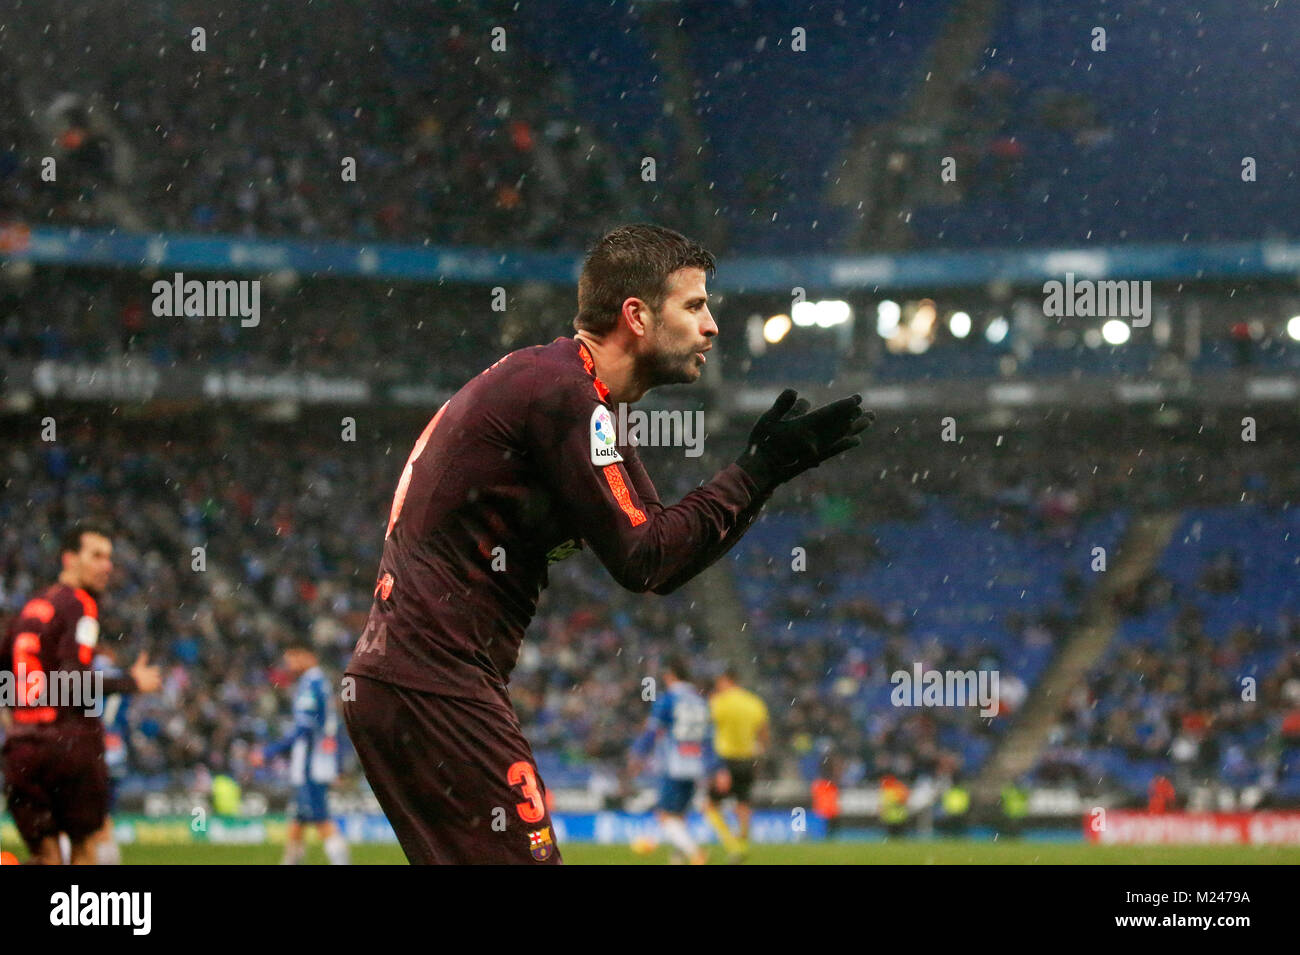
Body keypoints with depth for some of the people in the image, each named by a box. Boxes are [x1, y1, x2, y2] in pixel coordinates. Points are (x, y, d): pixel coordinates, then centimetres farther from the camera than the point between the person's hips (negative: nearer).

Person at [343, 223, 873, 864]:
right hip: (433, 693, -11)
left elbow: (656, 544, 17)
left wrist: (763, 463, 8)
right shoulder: (563, 390, -13)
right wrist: (760, 470, -9)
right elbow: (643, 560, -15)